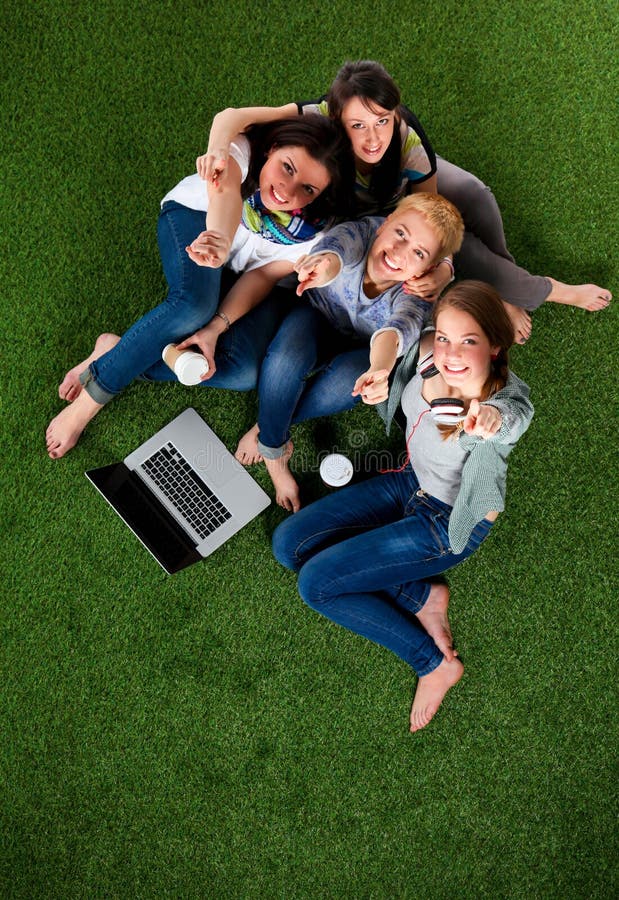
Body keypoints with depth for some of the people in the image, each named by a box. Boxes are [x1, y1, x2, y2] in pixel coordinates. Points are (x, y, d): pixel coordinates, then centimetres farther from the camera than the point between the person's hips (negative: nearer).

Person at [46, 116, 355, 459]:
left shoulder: (313, 230, -25)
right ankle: (92, 398, -24)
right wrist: (219, 239, -77)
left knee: (242, 373, -25)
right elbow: (226, 188, -54)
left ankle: (115, 351, -11)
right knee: (194, 305, -39)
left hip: (242, 270, 3)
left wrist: (215, 328, -31)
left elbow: (264, 276, -18)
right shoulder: (241, 149, -33)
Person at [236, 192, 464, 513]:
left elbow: (400, 327, -52)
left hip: (359, 350, 0)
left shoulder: (415, 294, -30)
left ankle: (267, 425, -12)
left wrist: (380, 369, -75)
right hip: (316, 321, 0)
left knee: (349, 380, -35)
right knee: (288, 354, -35)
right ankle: (273, 450, -14)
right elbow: (339, 241, -52)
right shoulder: (363, 231, -29)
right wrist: (327, 263, -79)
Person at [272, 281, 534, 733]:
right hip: (412, 481, 7)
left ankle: (437, 663, 4)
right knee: (288, 543, 2)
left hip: (448, 524, -7)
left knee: (315, 584, -10)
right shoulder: (430, 354, -17)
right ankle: (421, 596, 3)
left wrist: (490, 417, -81)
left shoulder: (506, 403, -33)